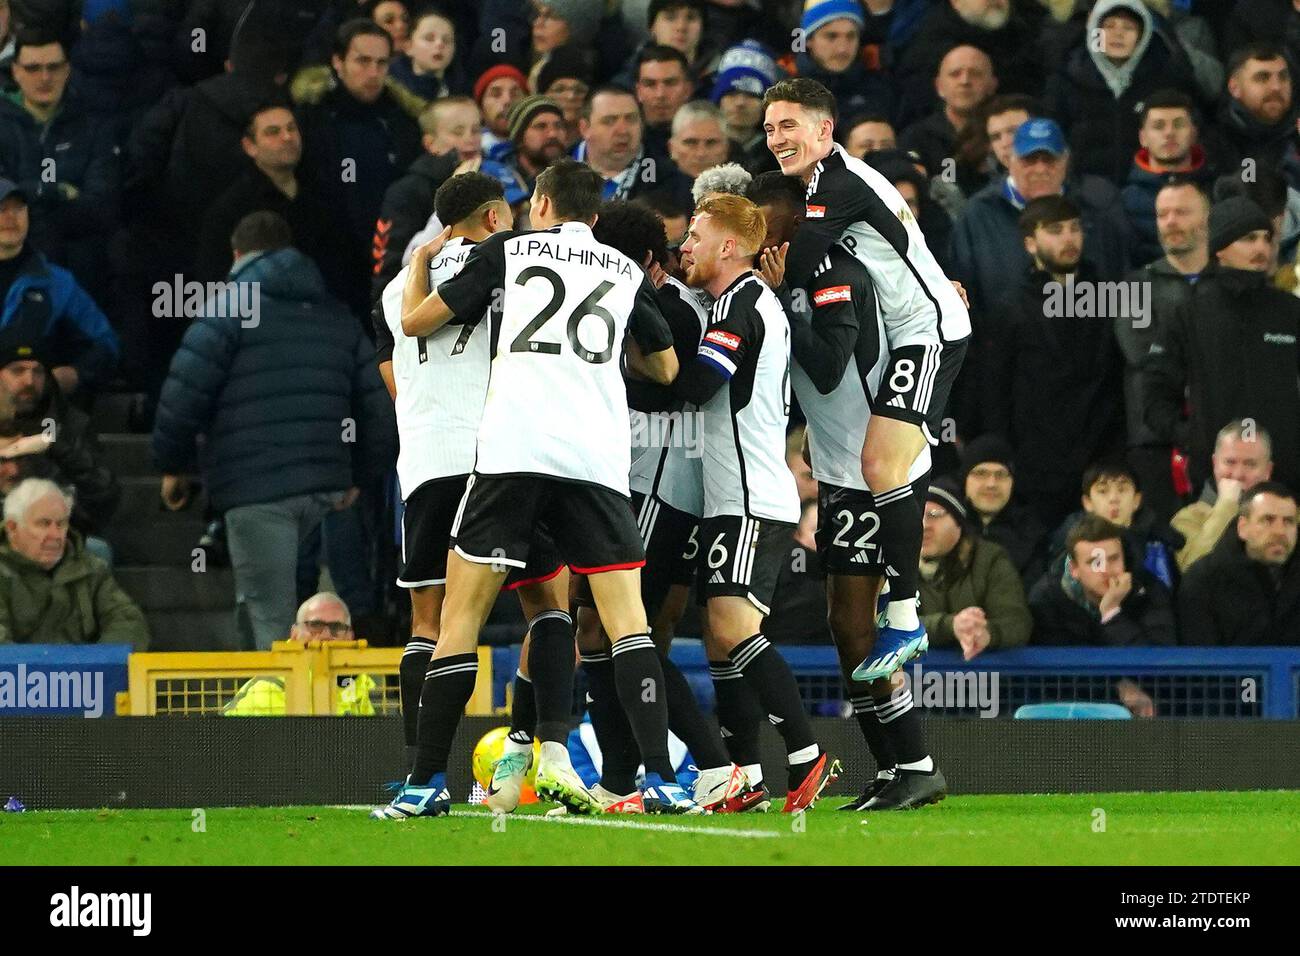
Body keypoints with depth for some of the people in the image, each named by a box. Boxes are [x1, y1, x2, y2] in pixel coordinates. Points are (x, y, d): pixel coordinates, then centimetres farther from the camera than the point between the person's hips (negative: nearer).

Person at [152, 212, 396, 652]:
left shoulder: (228, 307, 0)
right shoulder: (337, 316, 19)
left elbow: (185, 392, -7)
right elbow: (377, 403, 17)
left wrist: (173, 466, 7)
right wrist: (358, 474, 28)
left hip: (255, 487, -6)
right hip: (324, 485, 6)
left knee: (271, 617, -7)